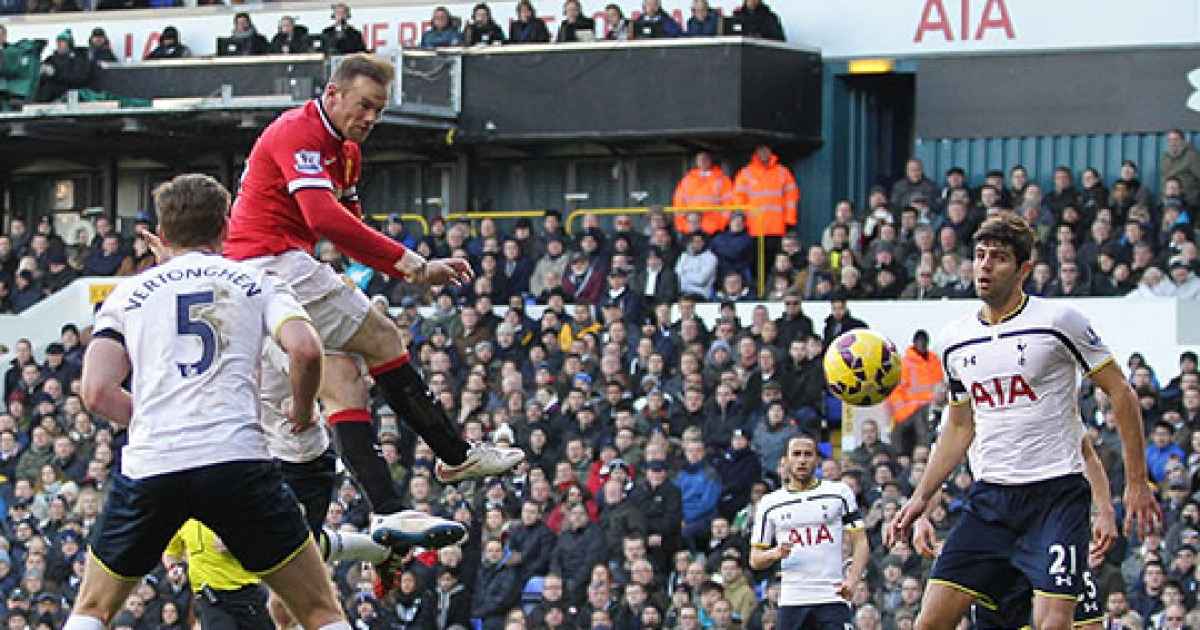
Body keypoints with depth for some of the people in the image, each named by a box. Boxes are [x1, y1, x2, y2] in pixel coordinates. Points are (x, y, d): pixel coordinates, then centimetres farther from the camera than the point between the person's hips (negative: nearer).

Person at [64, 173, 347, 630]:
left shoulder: (130, 292, 17)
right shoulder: (254, 282, 15)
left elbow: (96, 392, 5)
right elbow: (305, 348, -4)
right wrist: (303, 412, 15)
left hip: (148, 465, 1)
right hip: (236, 458, -1)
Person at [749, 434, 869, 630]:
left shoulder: (839, 493, 7)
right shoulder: (770, 503, 11)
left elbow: (860, 542, 4)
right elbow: (755, 560, 12)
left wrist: (852, 580, -12)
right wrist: (776, 553, -11)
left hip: (833, 598, -2)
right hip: (791, 601, 2)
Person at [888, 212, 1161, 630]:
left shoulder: (1058, 320, -6)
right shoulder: (955, 340, 10)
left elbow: (1120, 393, -1)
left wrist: (1137, 483, -3)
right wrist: (921, 497, 13)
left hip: (1057, 494, -5)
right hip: (989, 498, 5)